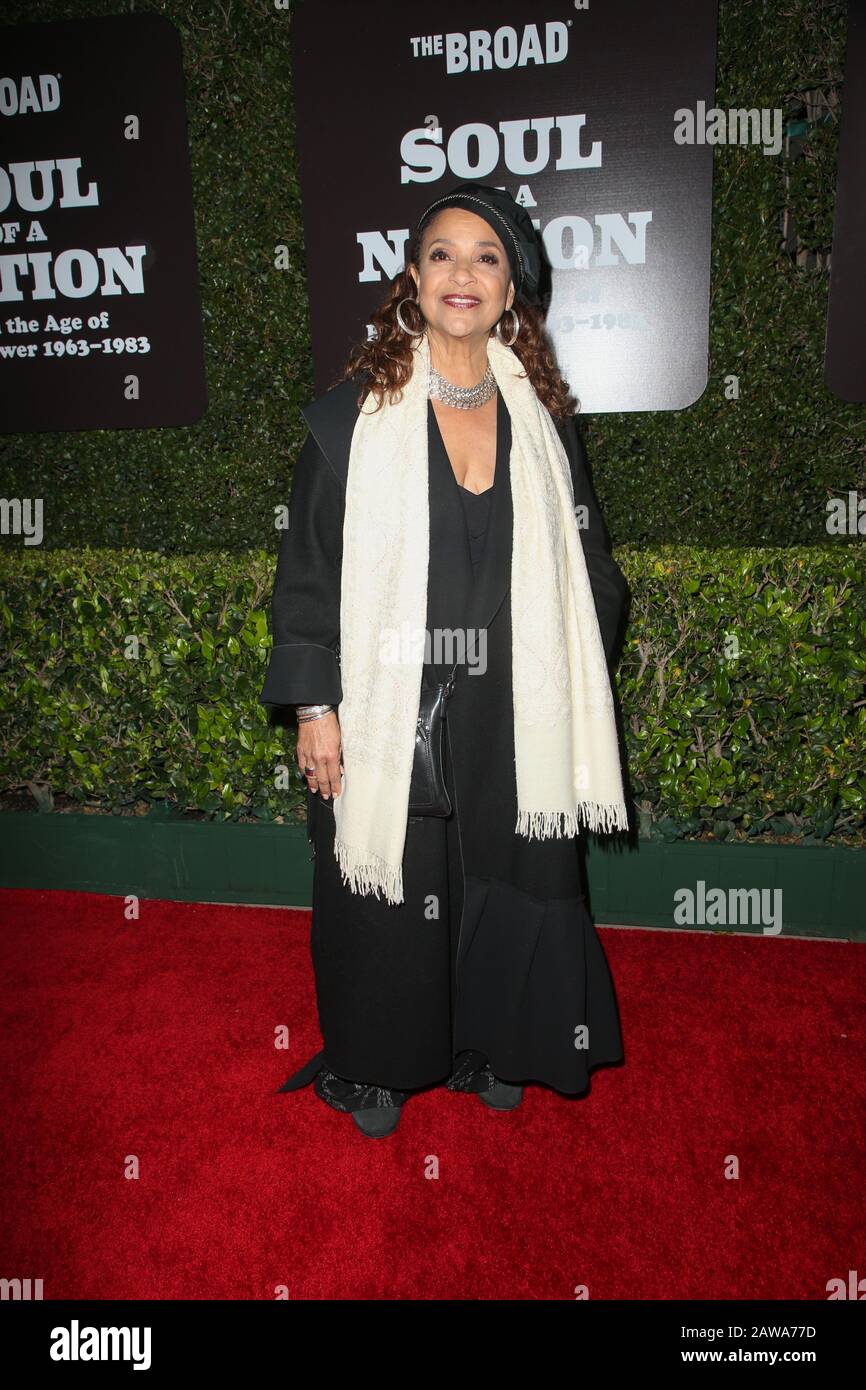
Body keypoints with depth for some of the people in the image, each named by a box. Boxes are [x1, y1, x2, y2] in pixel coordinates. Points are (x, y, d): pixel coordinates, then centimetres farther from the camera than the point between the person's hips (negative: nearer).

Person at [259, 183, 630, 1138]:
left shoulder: (541, 416, 7)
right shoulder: (354, 414, -3)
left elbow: (585, 565, 11)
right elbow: (308, 567, -4)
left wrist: (568, 695, 5)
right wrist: (314, 707, -8)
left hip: (510, 716, 3)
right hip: (387, 709, -3)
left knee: (507, 885, 14)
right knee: (386, 891, 10)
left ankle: (487, 1046, 40)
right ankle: (377, 1064, 35)